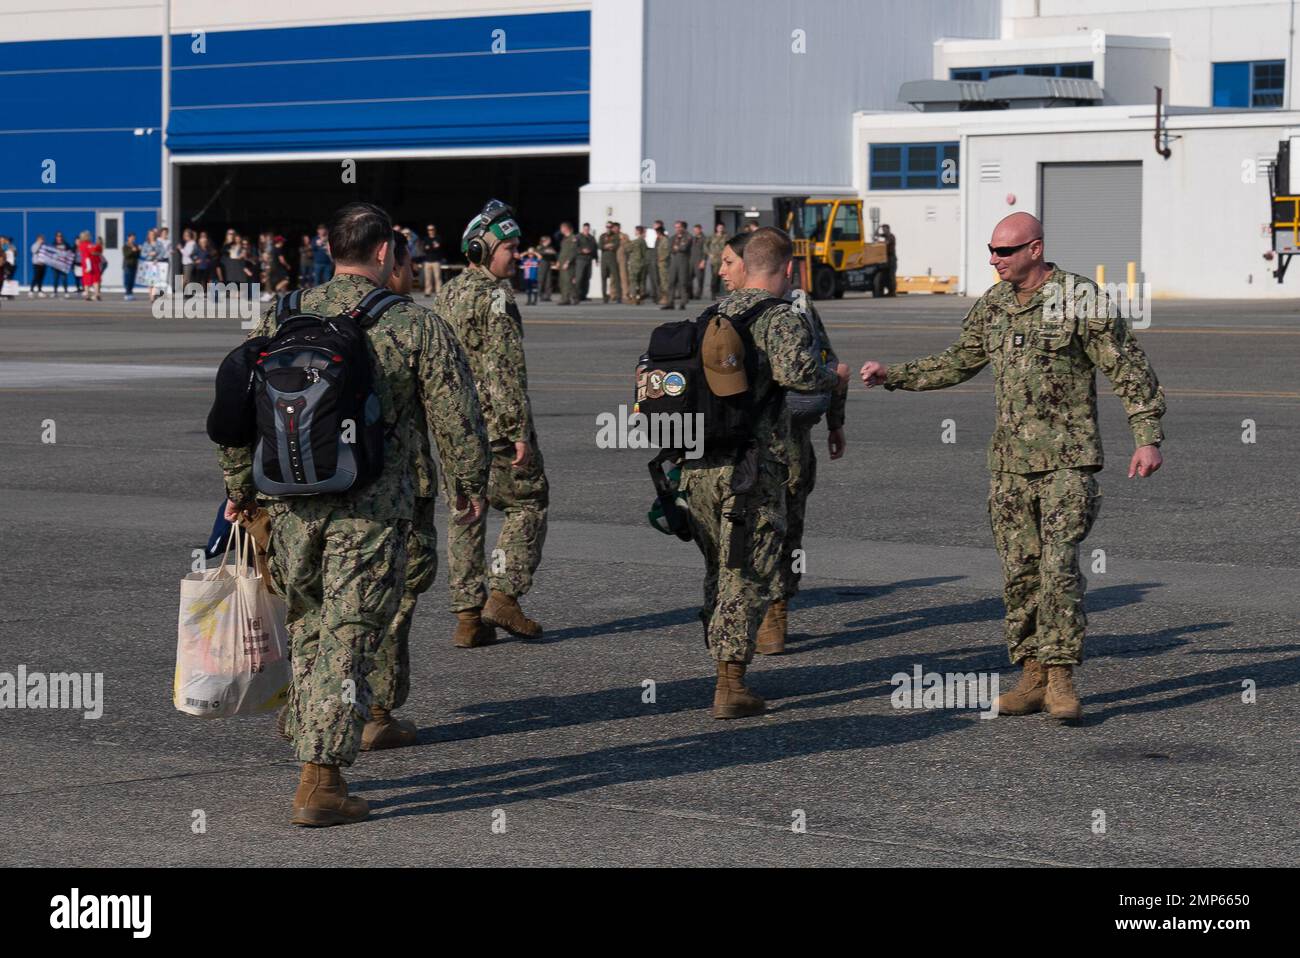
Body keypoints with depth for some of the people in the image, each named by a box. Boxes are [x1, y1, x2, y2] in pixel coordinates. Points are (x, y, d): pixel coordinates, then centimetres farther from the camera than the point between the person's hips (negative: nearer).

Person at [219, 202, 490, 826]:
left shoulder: (281, 317, 3)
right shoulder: (415, 328, -6)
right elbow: (456, 418, -2)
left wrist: (239, 486, 19)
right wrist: (469, 486, 14)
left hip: (291, 501, 4)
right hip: (373, 508, -4)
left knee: (307, 623, 22)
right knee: (348, 637, -2)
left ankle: (310, 740, 28)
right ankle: (320, 782, -4)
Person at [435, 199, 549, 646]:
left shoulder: (447, 295, 13)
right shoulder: (495, 297, -14)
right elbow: (505, 370, -20)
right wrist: (519, 431, -19)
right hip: (494, 425, -8)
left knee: (465, 514, 9)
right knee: (528, 503, 5)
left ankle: (467, 616, 9)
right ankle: (503, 595, -3)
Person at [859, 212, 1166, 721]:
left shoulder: (1081, 299, -9)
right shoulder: (993, 305, 10)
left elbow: (1130, 369, -6)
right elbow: (957, 363, 23)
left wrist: (1148, 437, -13)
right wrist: (893, 376, 17)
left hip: (1067, 459, -6)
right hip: (1010, 462, 6)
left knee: (1058, 567, -14)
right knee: (1020, 573, 5)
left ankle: (1060, 679, -9)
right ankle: (1033, 678, 12)